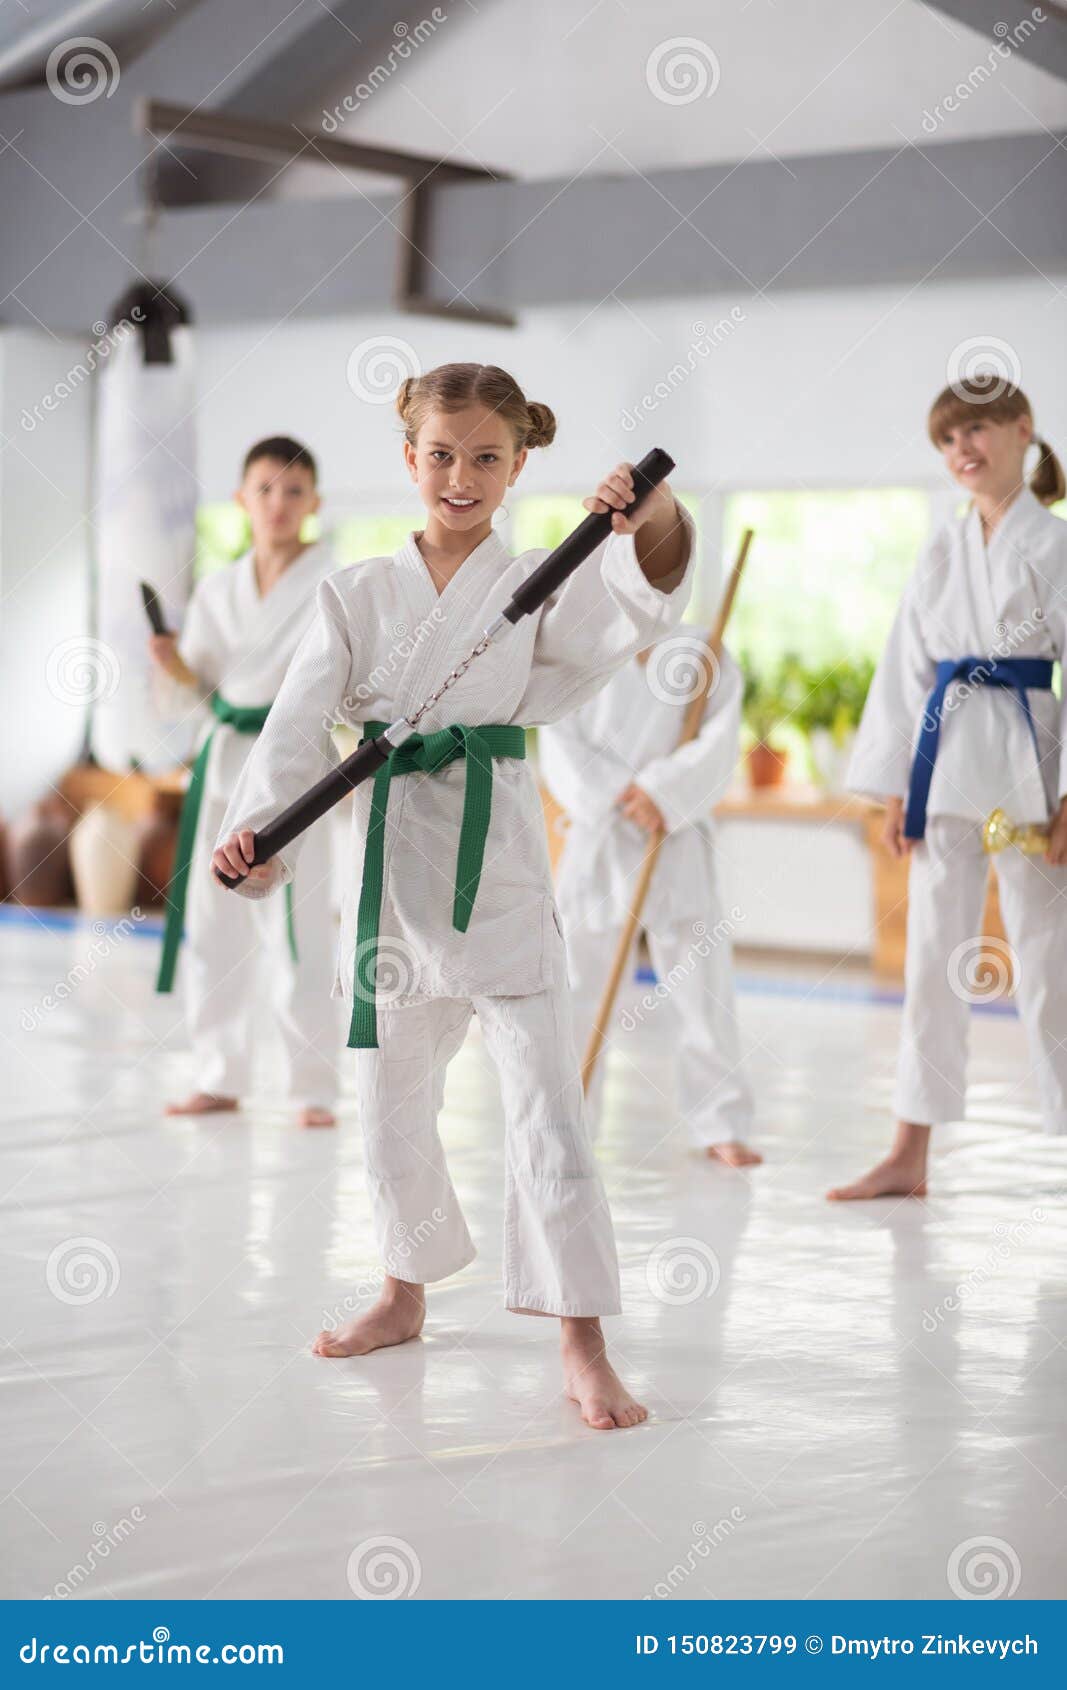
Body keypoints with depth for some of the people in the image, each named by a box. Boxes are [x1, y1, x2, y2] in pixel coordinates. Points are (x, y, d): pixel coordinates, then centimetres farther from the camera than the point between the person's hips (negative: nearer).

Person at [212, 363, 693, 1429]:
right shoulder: (358, 593, 6)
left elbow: (634, 609, -15)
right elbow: (299, 724, -1)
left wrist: (654, 525, -36)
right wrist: (254, 832, -18)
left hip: (497, 856, -3)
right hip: (390, 858, 3)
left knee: (543, 1096, -9)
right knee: (389, 1101, 13)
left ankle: (583, 1350, -6)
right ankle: (406, 1294, 36)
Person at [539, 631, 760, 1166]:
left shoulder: (706, 658, 0)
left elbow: (717, 748, -9)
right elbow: (561, 746, -5)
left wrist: (663, 794, -21)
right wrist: (615, 800, -16)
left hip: (677, 841, -1)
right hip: (597, 839, 1)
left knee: (701, 985, 0)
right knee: (578, 979, 5)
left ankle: (720, 1126, 11)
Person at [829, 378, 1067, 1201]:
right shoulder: (943, 552, 11)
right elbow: (908, 669, 12)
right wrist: (896, 788, 7)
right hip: (943, 760, 5)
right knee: (934, 958, 8)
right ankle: (910, 1157, 14)